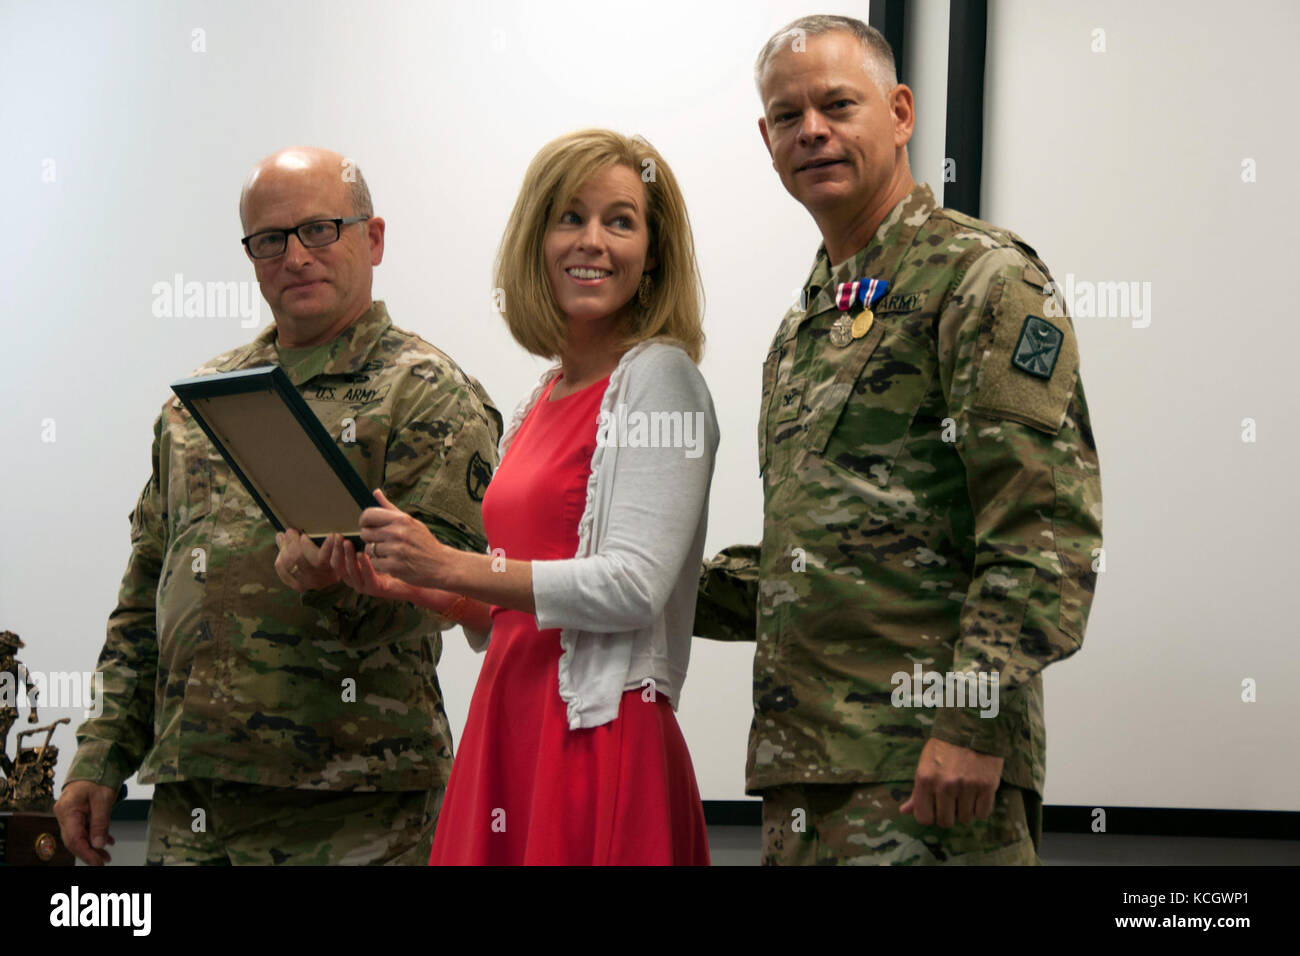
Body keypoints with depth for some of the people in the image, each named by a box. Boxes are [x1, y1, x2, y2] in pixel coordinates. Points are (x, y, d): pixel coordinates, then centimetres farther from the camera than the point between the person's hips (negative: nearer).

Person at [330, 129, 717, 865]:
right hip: (510, 727, 7)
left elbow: (634, 588, -17)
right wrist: (408, 583, 5)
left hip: (599, 741, -7)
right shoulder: (543, 402, 14)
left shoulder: (658, 377, -7)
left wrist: (451, 566, -16)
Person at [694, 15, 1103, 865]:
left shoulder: (983, 277, -4)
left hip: (928, 762, -8)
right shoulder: (803, 331, 23)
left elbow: (1048, 527, -14)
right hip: (803, 762, 8)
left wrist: (974, 720, -20)